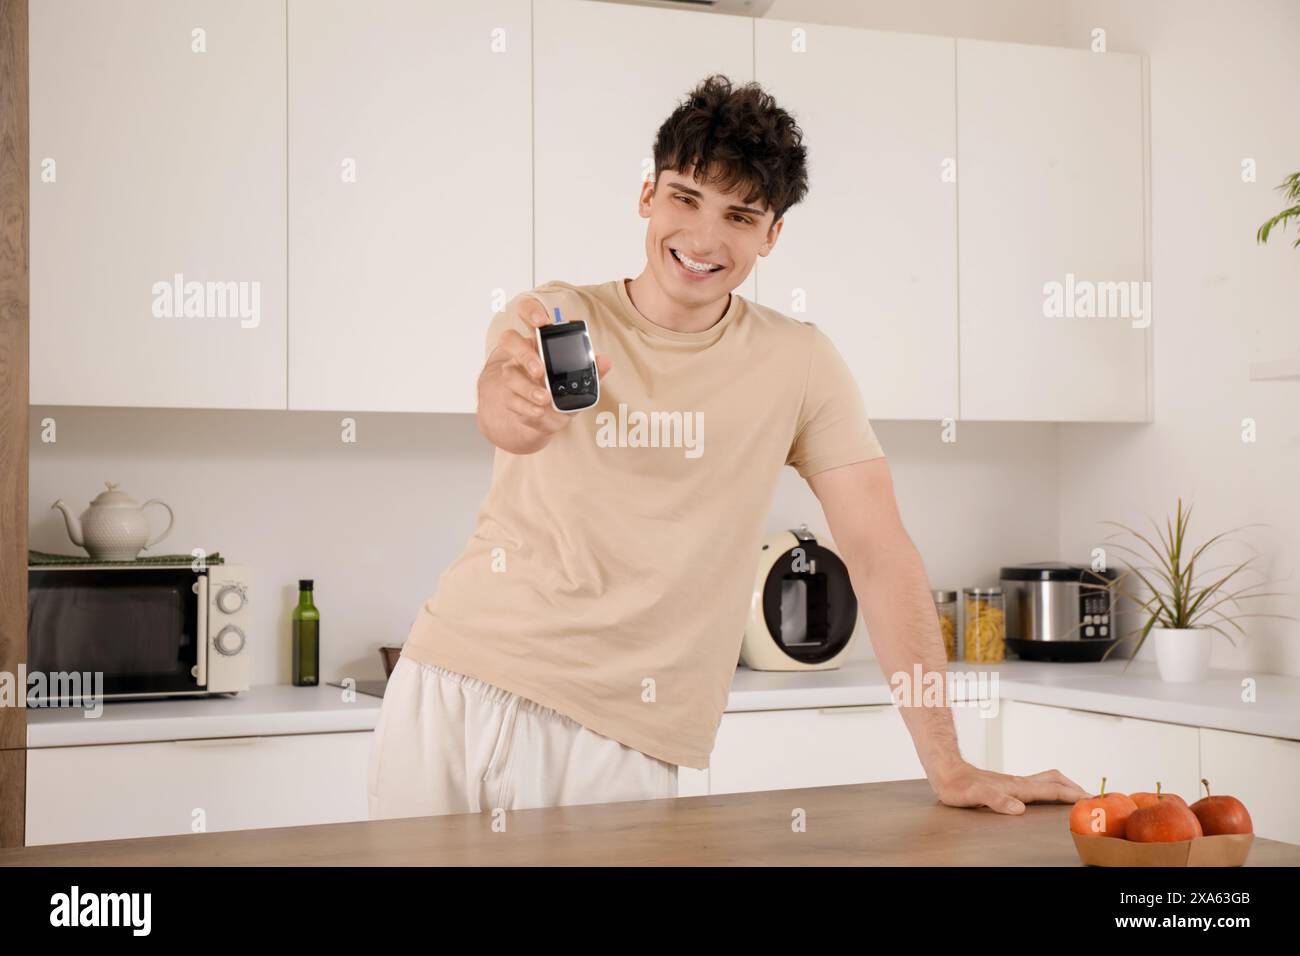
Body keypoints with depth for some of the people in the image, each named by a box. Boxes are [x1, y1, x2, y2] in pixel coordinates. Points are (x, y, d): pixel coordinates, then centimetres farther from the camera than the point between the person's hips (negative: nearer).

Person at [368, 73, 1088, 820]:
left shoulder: (797, 363, -2)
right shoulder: (552, 319, -3)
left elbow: (879, 553, -4)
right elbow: (503, 415, -25)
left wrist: (947, 765, -10)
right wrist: (516, 404, -51)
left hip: (616, 733, -1)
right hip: (455, 683, 1)